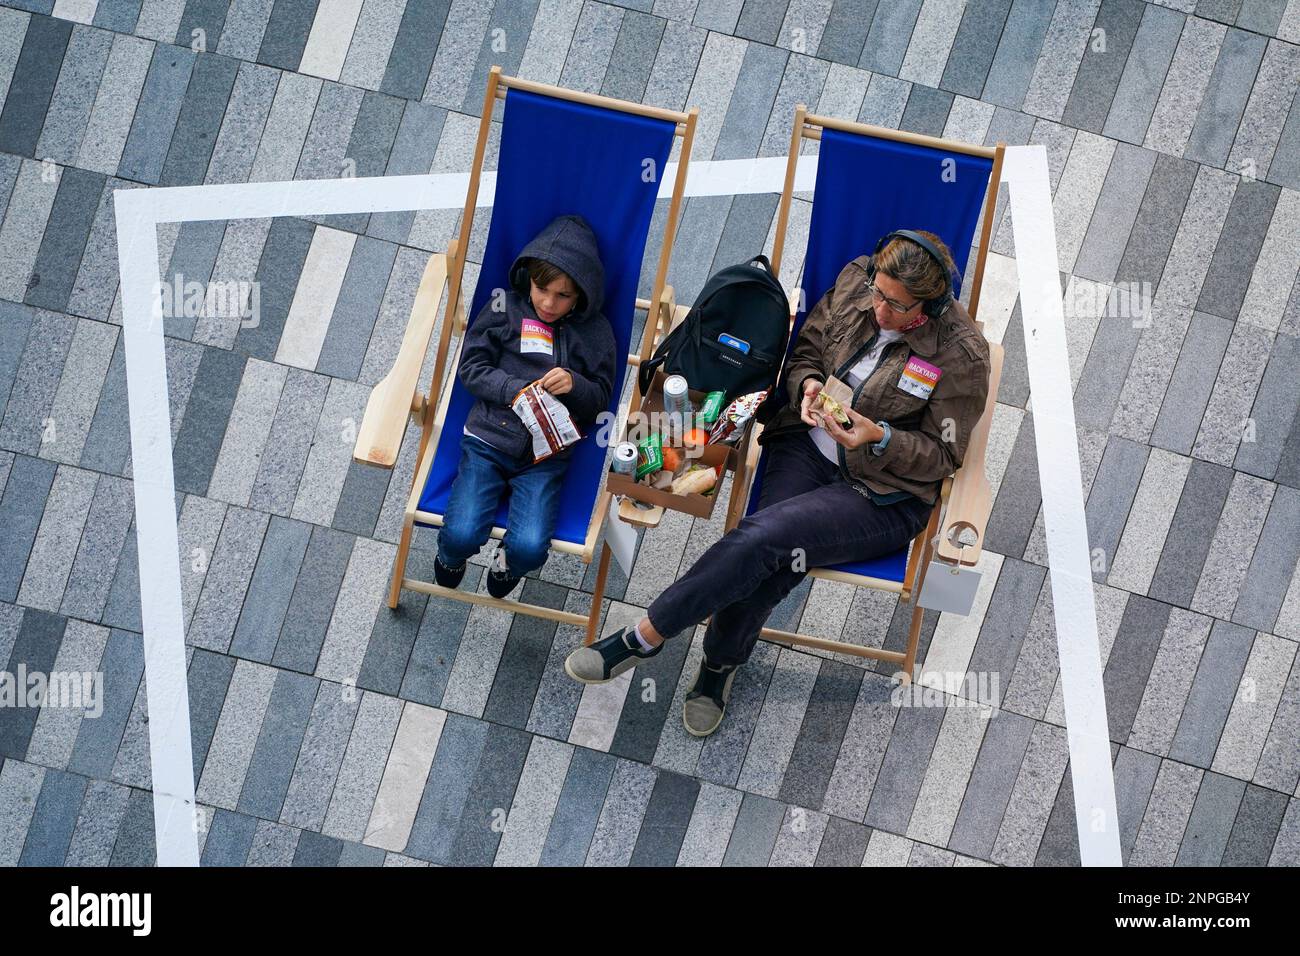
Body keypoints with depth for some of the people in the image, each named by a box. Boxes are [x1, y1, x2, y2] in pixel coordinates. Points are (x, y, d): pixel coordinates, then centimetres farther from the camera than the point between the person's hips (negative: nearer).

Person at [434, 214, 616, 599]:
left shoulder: (594, 331, 2)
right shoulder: (506, 307, 1)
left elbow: (600, 399, 6)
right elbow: (471, 366, 2)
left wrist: (575, 385, -16)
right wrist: (516, 390, -15)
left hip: (546, 455, 0)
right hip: (488, 437, 0)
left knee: (530, 549, -20)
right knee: (461, 535, -18)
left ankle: (509, 560, 19)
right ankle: (451, 553, 21)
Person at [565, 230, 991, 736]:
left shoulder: (963, 353, -15)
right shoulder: (855, 279, -2)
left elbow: (942, 454, -6)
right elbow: (805, 350, 12)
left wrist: (879, 438, -22)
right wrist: (809, 385, -11)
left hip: (884, 495, -4)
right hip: (808, 447, 4)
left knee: (765, 534, -28)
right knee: (770, 561, -26)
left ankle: (644, 635, -16)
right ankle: (721, 661, 1)